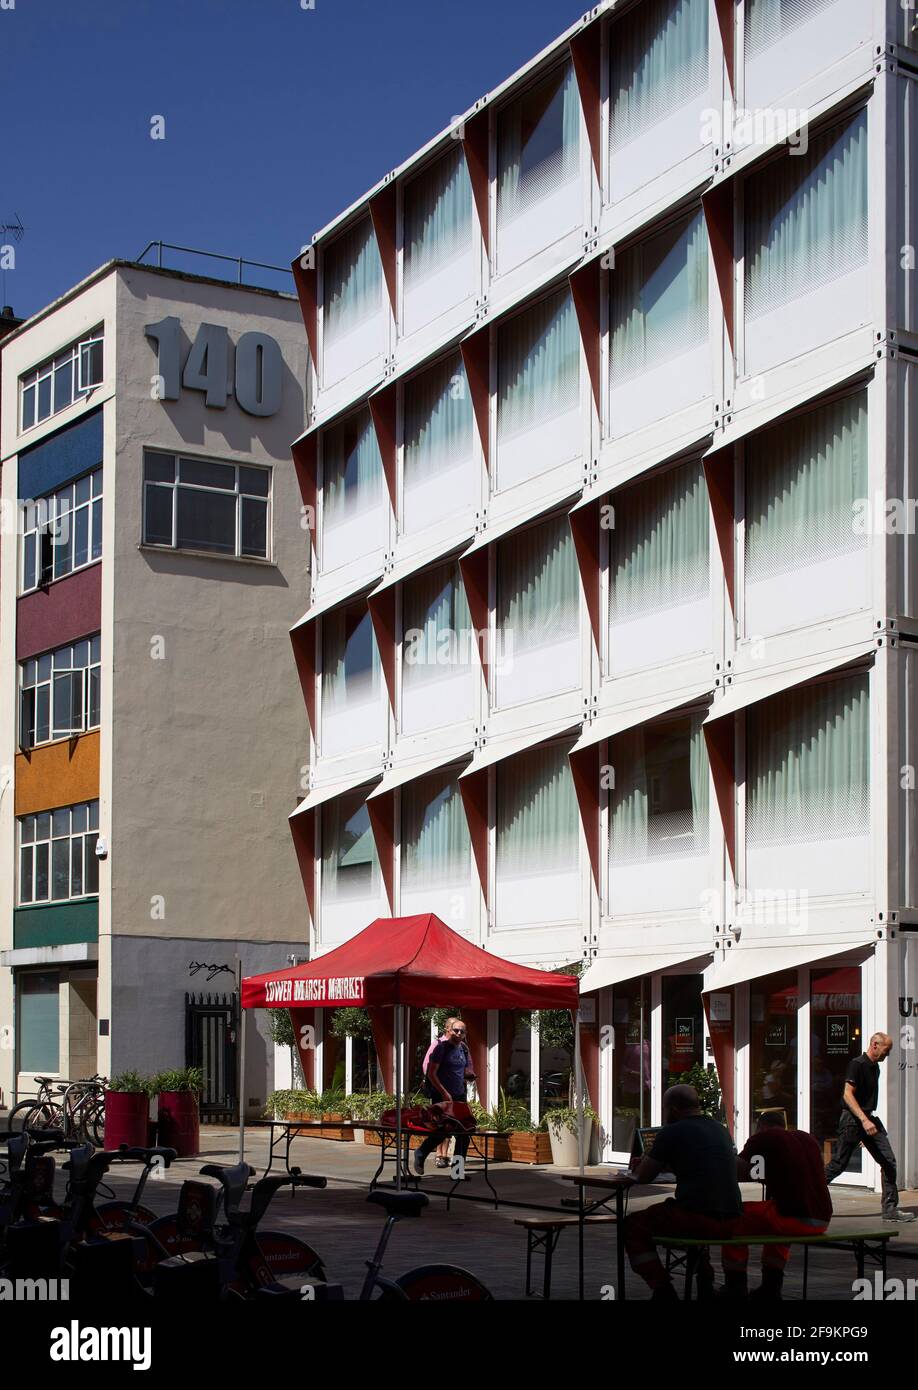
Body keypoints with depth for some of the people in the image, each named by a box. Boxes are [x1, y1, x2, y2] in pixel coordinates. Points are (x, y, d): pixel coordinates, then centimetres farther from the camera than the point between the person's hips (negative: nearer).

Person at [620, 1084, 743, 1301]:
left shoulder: (672, 1132, -4)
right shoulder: (719, 1129, 18)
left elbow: (643, 1176, 4)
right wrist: (662, 1165, 43)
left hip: (701, 1218, -7)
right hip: (731, 1221, 7)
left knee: (632, 1226, 12)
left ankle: (663, 1290, 1)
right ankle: (706, 1286, 31)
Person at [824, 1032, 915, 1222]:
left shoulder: (875, 1067, 15)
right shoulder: (857, 1064, -13)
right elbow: (848, 1094, -20)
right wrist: (864, 1120, -27)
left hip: (869, 1120, 8)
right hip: (852, 1119, -8)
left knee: (889, 1162, -1)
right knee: (838, 1164, -4)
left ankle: (890, 1209, 2)